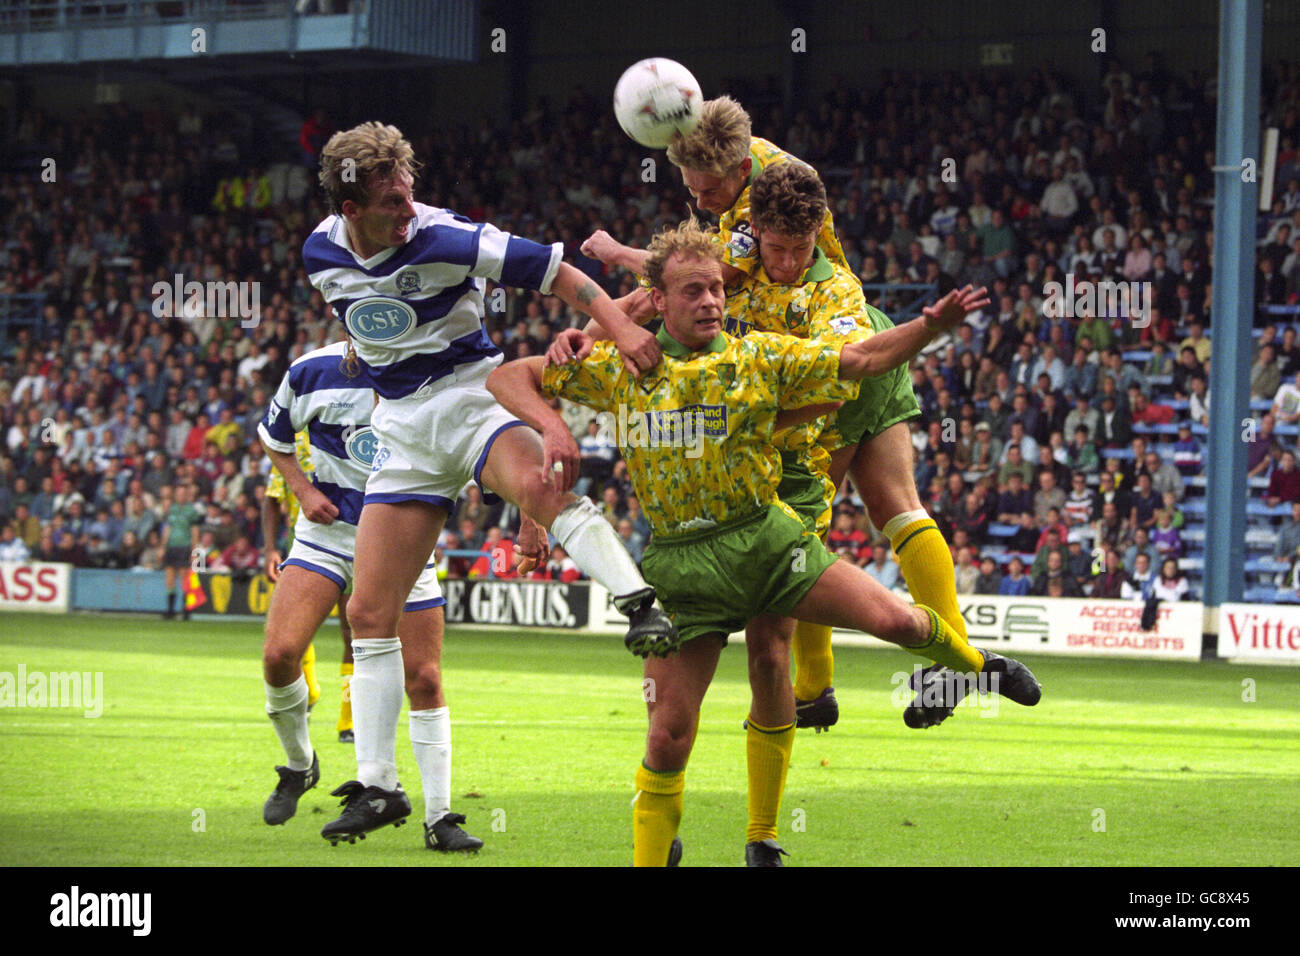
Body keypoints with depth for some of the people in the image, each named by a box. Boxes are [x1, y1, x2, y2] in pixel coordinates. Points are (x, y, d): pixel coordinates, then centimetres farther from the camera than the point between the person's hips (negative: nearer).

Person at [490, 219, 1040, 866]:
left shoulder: (760, 357, 6)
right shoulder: (619, 368, 1)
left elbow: (861, 359, 7)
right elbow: (508, 377, 3)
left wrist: (932, 326, -8)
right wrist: (550, 424, -16)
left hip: (766, 536, 1)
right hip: (683, 561, -1)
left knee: (895, 620, -12)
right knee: (670, 733, -4)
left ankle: (972, 663, 22)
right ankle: (650, 861, 11)